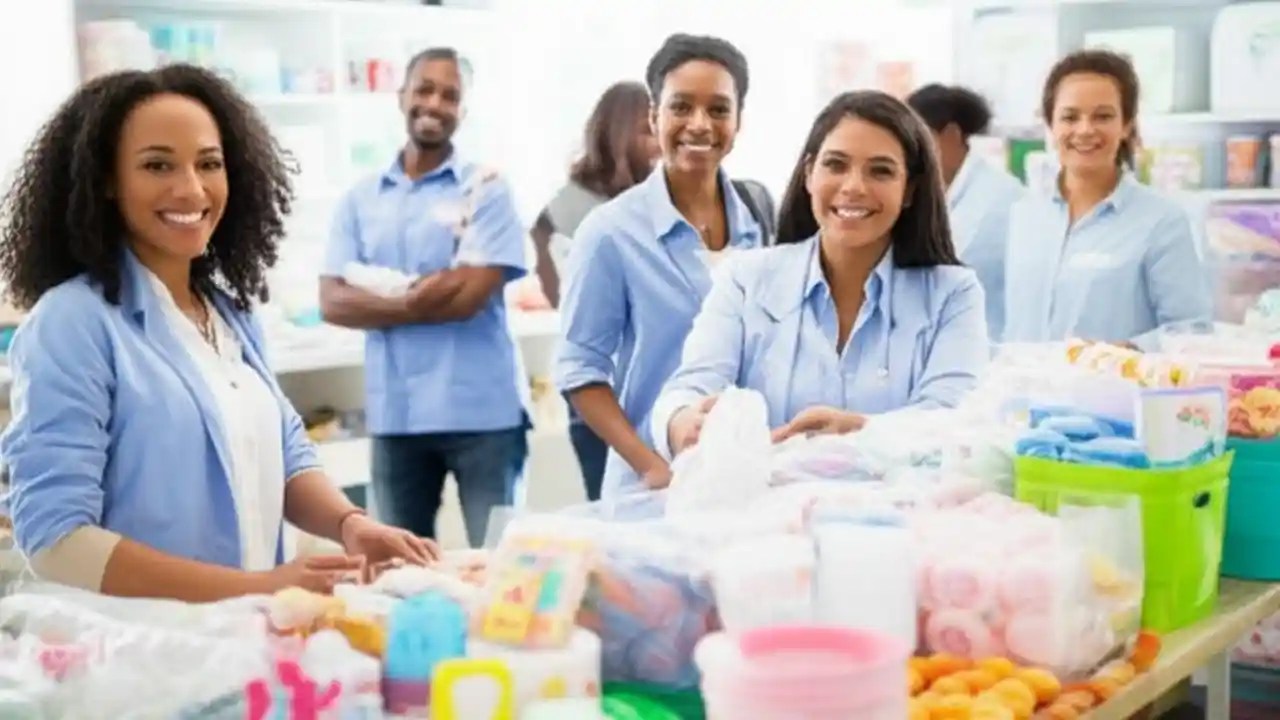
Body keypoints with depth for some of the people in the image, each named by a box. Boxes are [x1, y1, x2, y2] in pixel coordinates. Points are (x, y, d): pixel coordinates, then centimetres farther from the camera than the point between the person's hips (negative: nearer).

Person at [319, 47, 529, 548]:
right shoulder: (361, 198, 8)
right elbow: (332, 302, -1)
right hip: (394, 413, 4)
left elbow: (471, 295, -12)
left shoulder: (486, 188, -2)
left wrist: (382, 298, -4)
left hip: (482, 409, -3)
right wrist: (426, 295, -11)